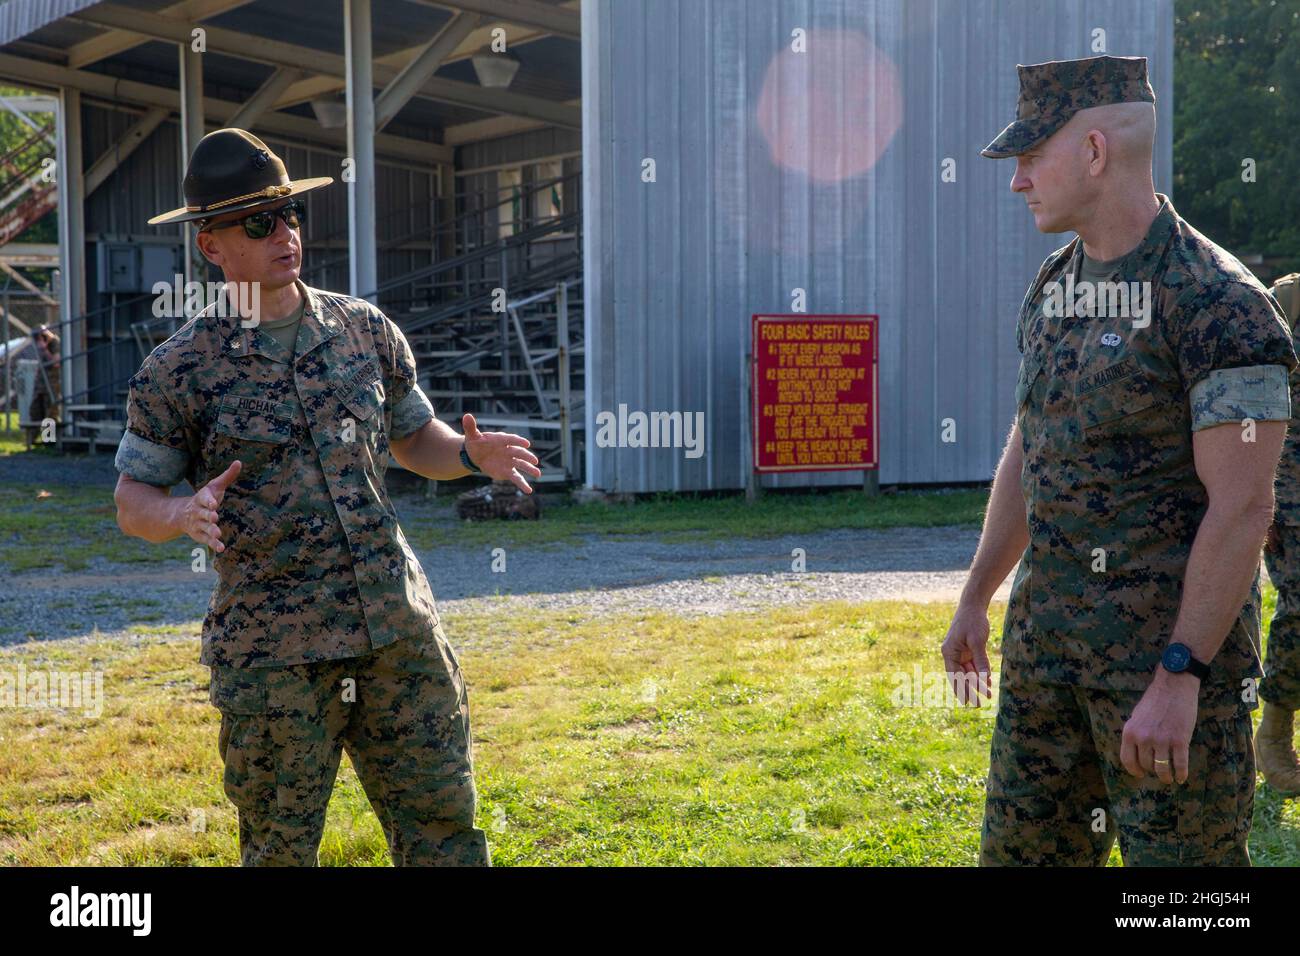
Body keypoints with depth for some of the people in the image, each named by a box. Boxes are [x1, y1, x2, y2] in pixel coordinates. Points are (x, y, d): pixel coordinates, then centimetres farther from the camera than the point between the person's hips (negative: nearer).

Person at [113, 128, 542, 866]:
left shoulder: (366, 331, 8)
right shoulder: (179, 372, -3)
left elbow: (413, 440, 19)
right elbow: (132, 499, 3)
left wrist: (471, 453, -2)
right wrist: (183, 513, -20)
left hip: (400, 633, 3)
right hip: (272, 652, -3)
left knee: (442, 828, 8)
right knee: (281, 846, 6)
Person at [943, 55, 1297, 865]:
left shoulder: (1216, 301, -16)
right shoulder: (1053, 289, 10)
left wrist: (1179, 676, -23)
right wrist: (976, 599, 20)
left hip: (1176, 645, -8)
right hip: (1046, 632, 8)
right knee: (1022, 846, 14)